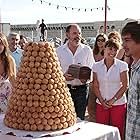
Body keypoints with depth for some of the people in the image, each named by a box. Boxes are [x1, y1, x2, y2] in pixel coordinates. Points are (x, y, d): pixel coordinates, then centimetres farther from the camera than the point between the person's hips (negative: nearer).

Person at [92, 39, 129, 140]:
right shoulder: (96, 66, 3)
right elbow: (95, 86, 5)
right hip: (101, 104, 2)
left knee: (118, 132, 2)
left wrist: (113, 100, -9)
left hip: (118, 104, -2)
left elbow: (125, 85, -4)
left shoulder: (122, 65, -4)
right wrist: (102, 101, -6)